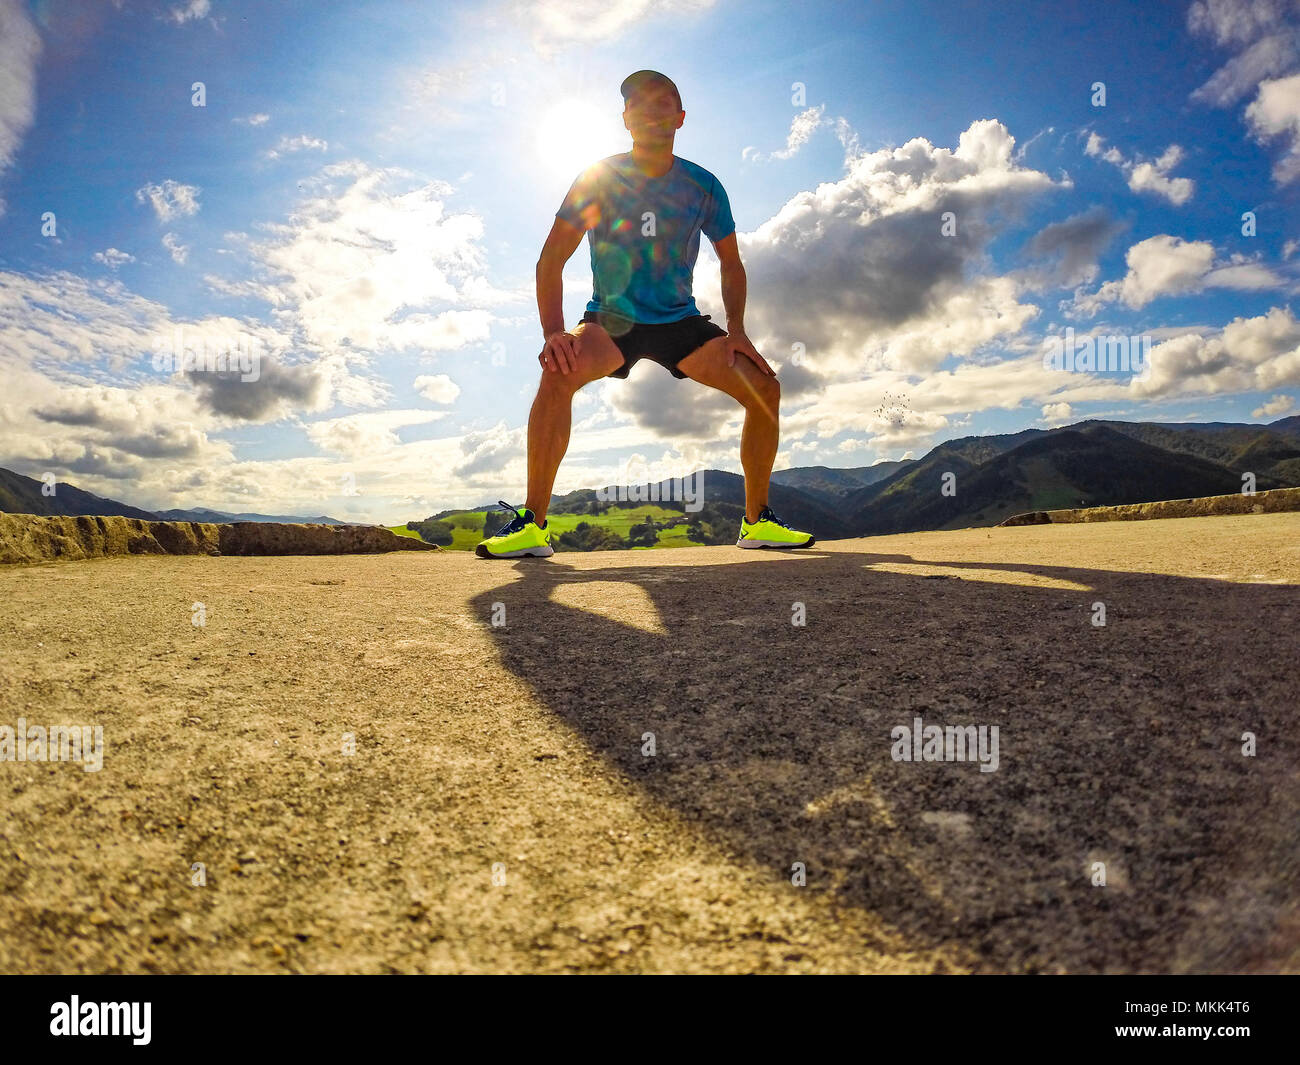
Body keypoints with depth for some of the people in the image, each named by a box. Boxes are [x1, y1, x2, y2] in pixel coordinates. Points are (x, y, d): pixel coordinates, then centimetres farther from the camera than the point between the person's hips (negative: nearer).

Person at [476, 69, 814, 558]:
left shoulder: (703, 186, -1)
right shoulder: (597, 179, -7)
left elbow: (730, 264, 8)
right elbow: (551, 261, -11)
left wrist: (736, 331, -8)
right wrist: (553, 333, -27)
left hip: (680, 320, 3)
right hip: (611, 318, -2)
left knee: (765, 387, -16)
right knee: (559, 371, -34)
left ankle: (757, 521, -1)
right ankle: (533, 524, -27)